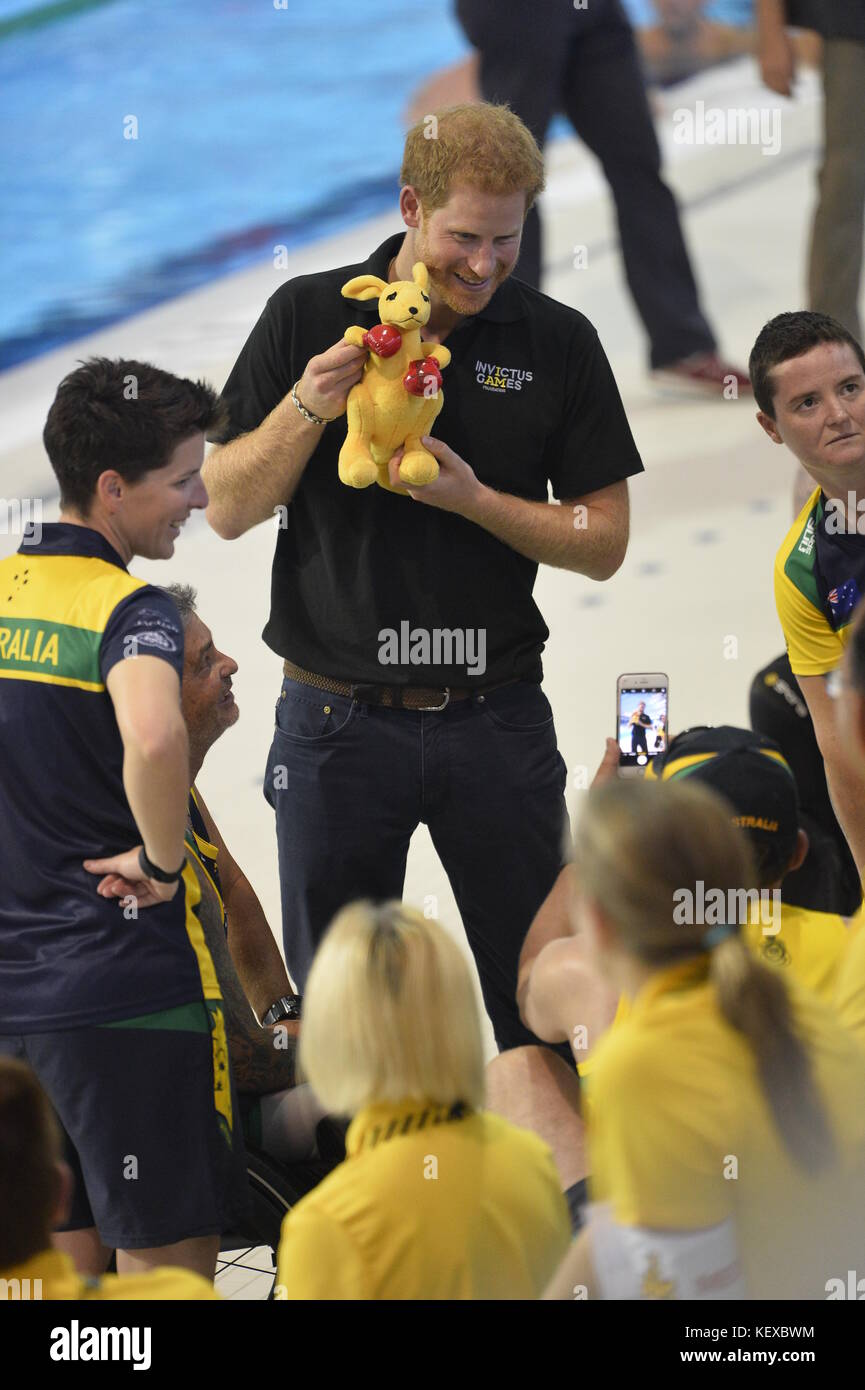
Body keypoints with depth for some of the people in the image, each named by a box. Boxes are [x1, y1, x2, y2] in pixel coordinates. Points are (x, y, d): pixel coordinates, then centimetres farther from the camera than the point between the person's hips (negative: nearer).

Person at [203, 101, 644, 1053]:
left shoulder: (558, 342, 1)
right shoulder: (310, 317, 0)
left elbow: (604, 542, 2)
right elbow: (227, 509, 0)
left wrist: (473, 498, -14)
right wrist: (308, 409, -17)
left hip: (494, 717, 0)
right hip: (337, 717, 0)